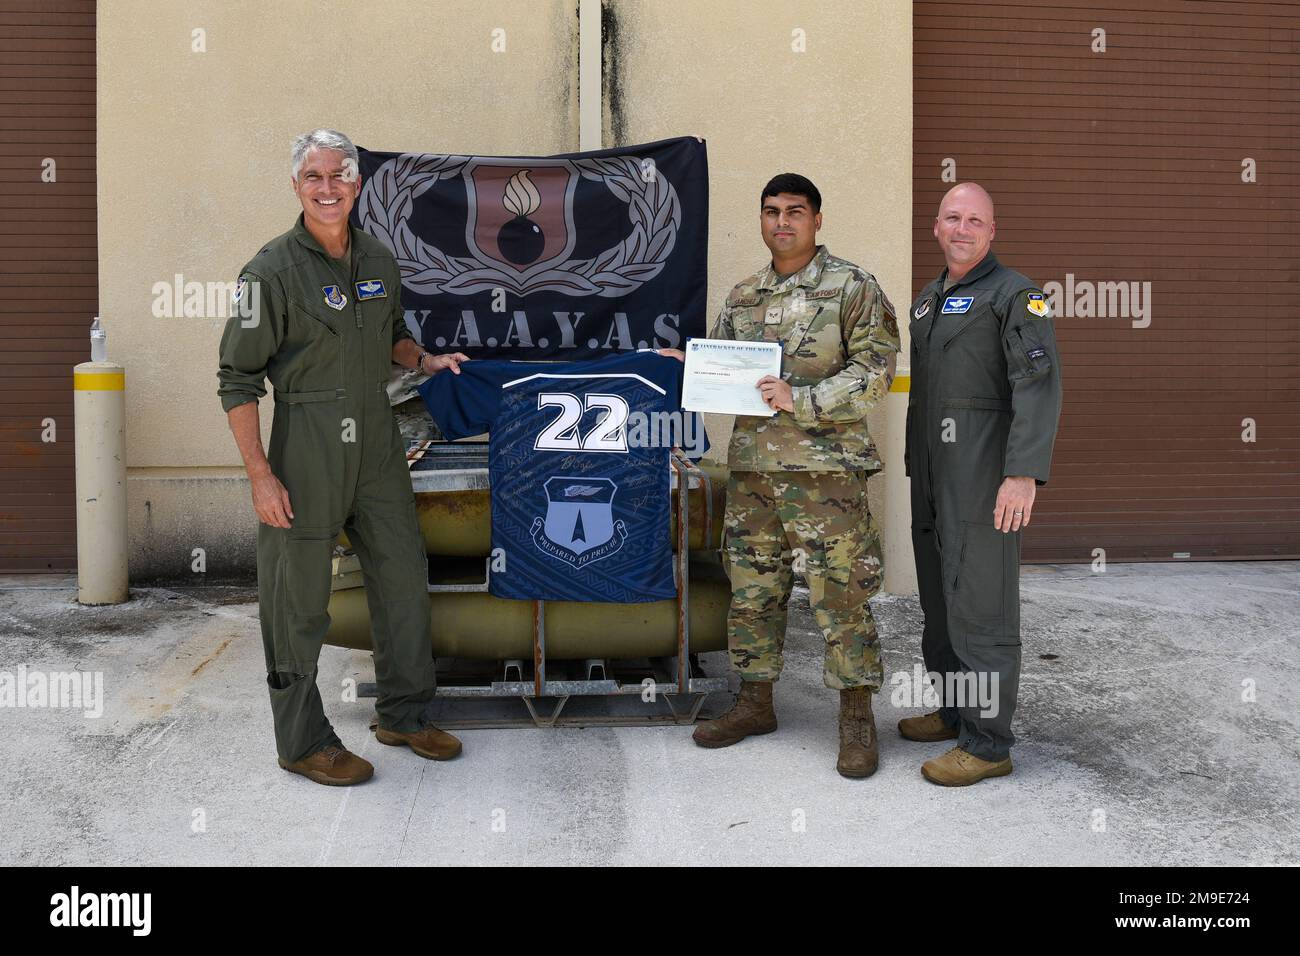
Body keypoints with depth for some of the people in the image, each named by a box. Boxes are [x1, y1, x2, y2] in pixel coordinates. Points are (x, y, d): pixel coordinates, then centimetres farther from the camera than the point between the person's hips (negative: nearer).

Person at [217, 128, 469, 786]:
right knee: (298, 597, 1)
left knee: (403, 576, 12)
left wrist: (425, 361, 6)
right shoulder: (273, 270, -10)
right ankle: (303, 741, 16)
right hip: (305, 447, -6)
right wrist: (260, 475, -16)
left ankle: (403, 714, 29)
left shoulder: (378, 261, 9)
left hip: (376, 441, 7)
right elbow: (237, 379, -11)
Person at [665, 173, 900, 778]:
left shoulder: (852, 287, -2)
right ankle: (755, 703, 25)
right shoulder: (743, 296, 15)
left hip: (825, 465, -5)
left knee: (840, 593, -3)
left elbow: (876, 369, -9)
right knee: (752, 588, 11)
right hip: (752, 465, 6)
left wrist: (801, 399, -17)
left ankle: (857, 717, 9)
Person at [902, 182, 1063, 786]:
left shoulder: (1014, 294, -7)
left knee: (980, 602, -7)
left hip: (985, 478, -8)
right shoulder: (928, 299, 18)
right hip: (932, 476, 8)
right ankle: (954, 710, 28)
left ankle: (987, 742, 0)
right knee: (938, 596, 15)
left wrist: (1024, 473, -27)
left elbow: (1041, 384, -18)